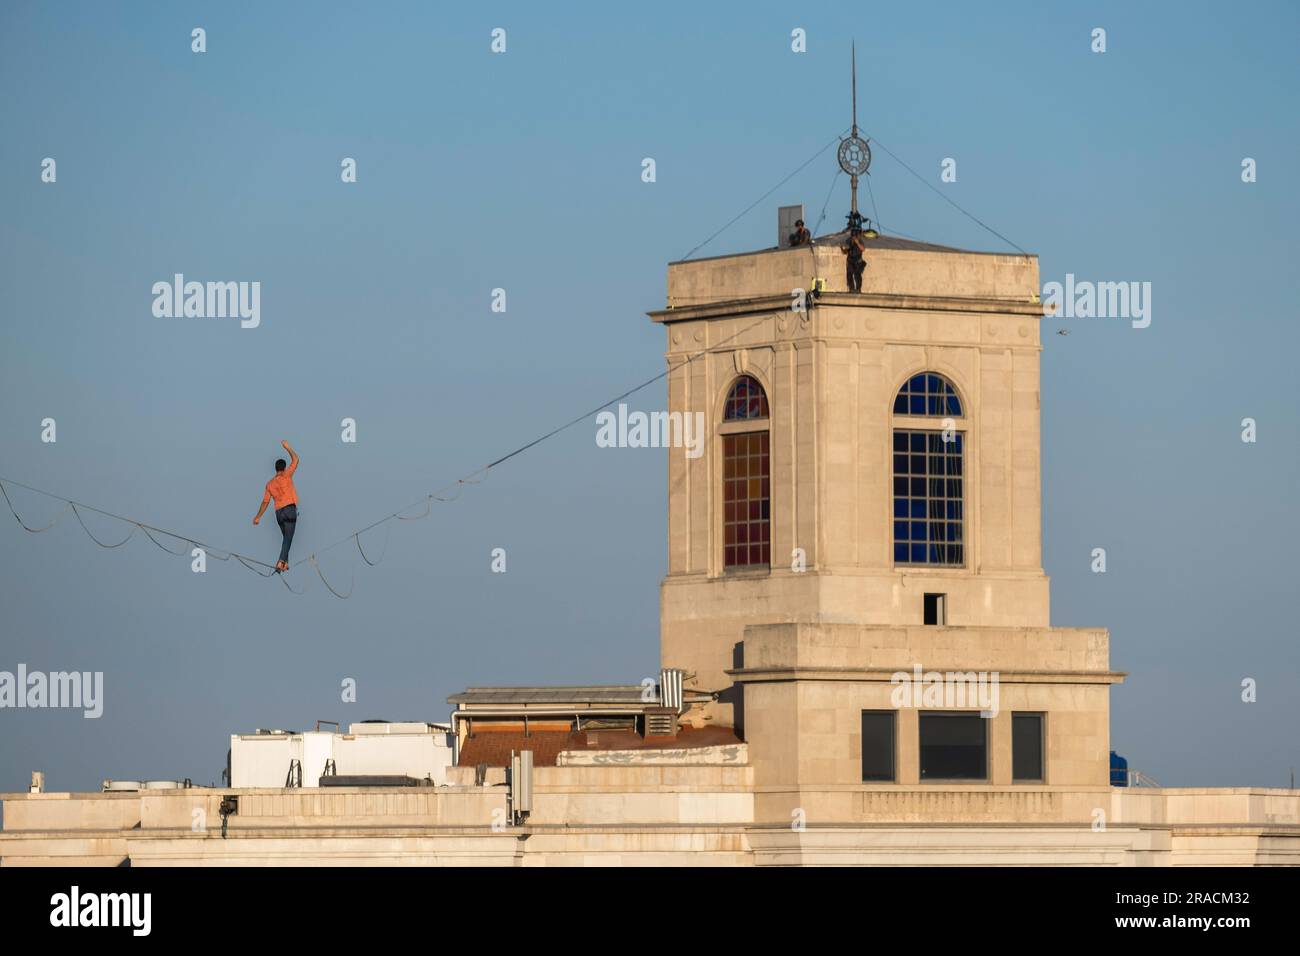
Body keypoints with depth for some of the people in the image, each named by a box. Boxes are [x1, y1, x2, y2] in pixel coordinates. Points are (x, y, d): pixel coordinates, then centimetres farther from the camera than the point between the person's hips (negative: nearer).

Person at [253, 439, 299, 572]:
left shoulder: (270, 484, 13)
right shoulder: (286, 476, 0)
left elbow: (265, 502, 15)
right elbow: (295, 459, 5)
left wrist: (258, 517, 23)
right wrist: (287, 447, 18)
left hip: (278, 512, 5)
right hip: (290, 509, -5)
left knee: (285, 537, 18)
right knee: (288, 538, -9)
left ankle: (285, 562, 12)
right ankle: (281, 561, -24)